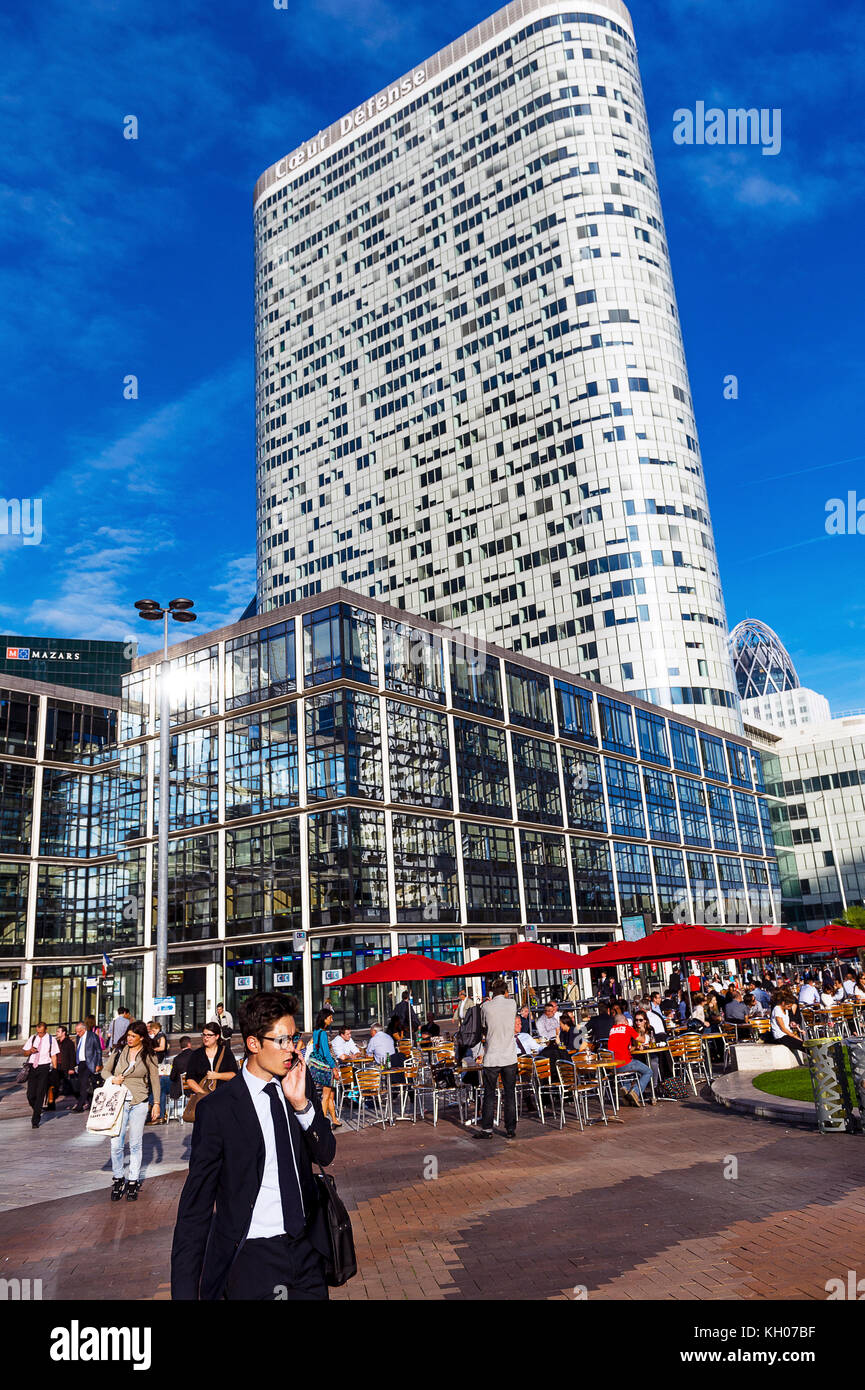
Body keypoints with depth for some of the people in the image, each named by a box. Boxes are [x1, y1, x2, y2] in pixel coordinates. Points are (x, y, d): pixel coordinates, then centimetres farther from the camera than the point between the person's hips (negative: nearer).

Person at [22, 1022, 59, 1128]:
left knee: (40, 1094, -7)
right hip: (32, 1067, 3)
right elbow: (25, 1053, 15)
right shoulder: (32, 1038, 9)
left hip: (44, 1067, -3)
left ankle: (35, 1120, 0)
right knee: (30, 1094, -1)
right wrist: (30, 1051, -9)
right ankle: (37, 1112, 26)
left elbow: (53, 1056, 2)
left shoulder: (51, 1040, 1)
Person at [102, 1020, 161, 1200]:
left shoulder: (148, 1056, 0)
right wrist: (112, 1079, -6)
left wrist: (156, 1103, 1)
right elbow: (105, 1070, 15)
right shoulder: (119, 1051, 5)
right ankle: (118, 1179, 16)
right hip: (119, 1102, 1)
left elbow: (155, 1080, 5)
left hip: (139, 1104, -1)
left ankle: (133, 1182, 15)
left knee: (135, 1144, 4)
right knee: (116, 1144, -3)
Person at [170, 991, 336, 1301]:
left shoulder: (300, 1083, 0)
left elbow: (325, 1155, 2)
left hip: (306, 1249, 4)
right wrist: (185, 1292, -14)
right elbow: (195, 1205, -11)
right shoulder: (217, 1109, -15)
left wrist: (302, 1103, -16)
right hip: (250, 1258, -4)